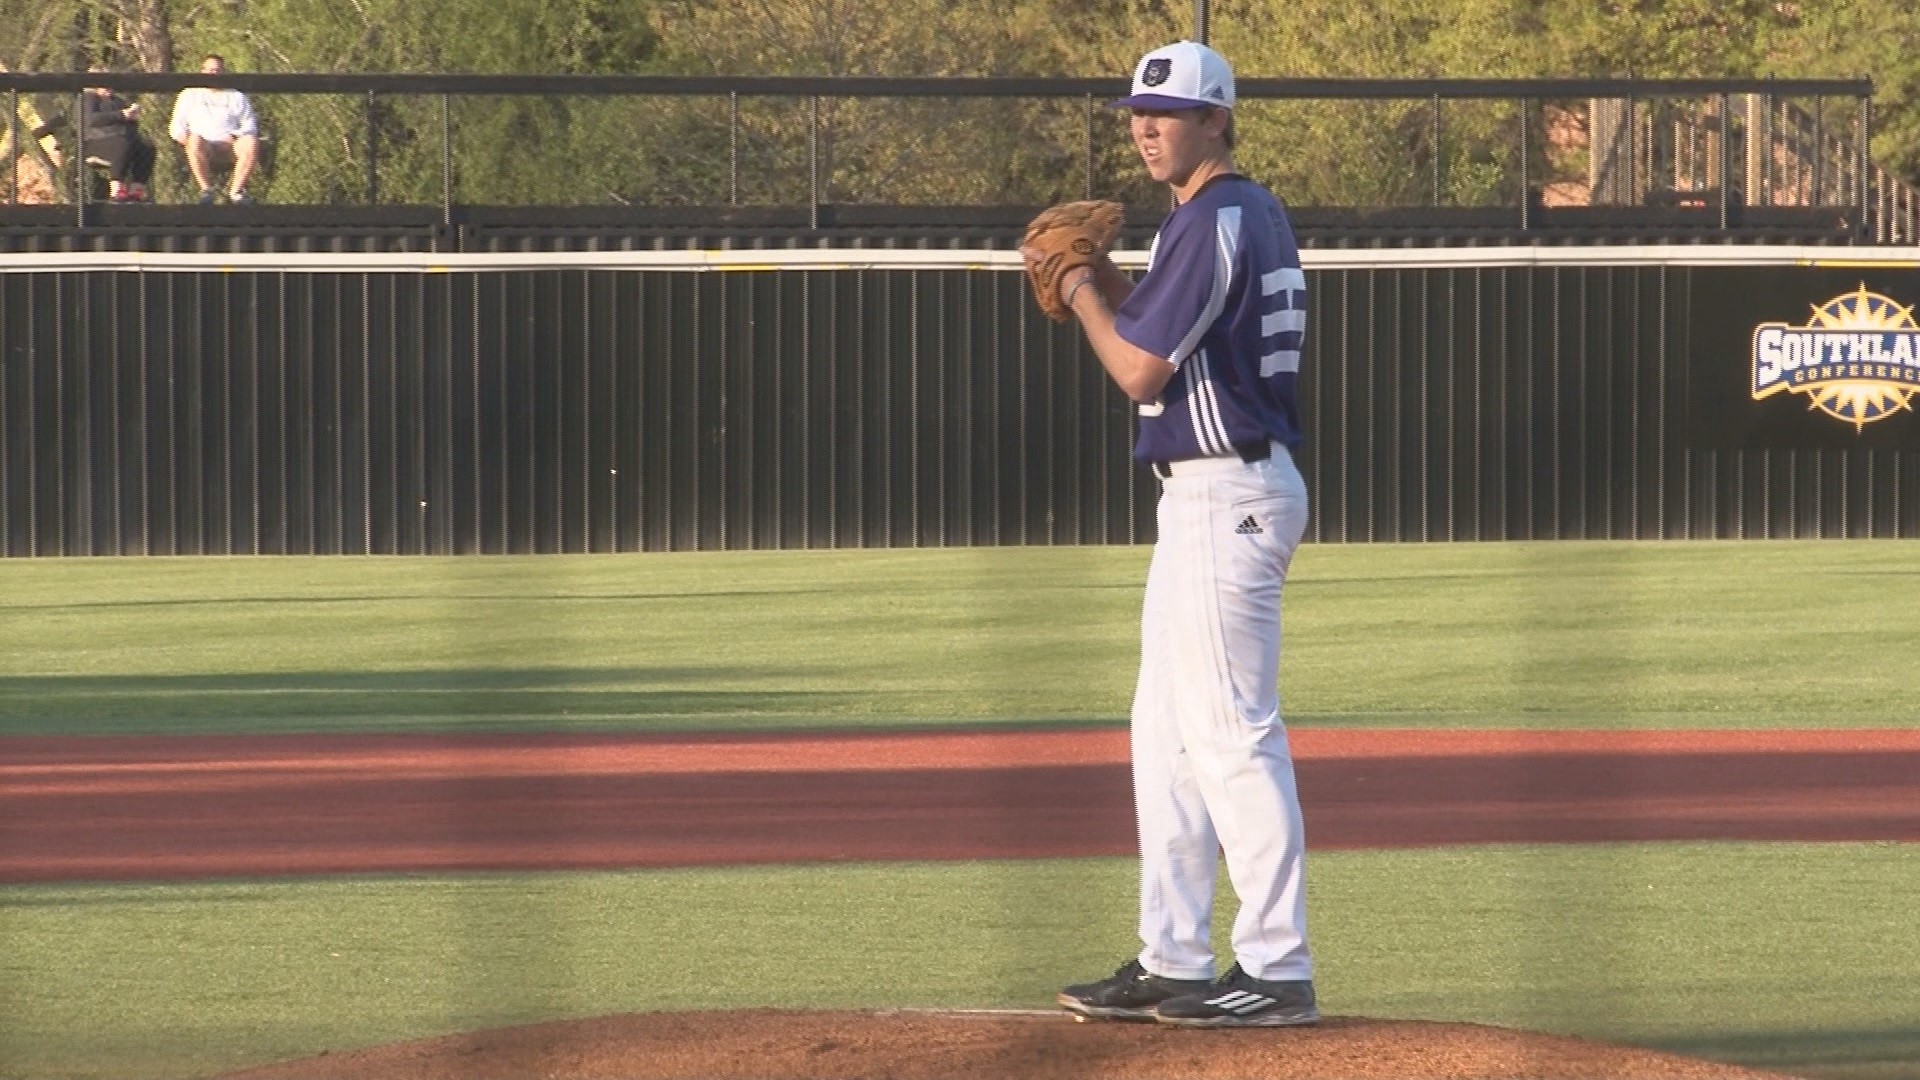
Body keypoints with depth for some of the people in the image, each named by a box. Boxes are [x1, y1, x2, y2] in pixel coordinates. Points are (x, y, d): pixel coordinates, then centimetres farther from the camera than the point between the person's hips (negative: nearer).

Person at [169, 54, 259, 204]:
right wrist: (187, 140, -7)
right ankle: (206, 189, -32)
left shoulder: (236, 97, 25)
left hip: (229, 148, 1)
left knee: (251, 142, -31)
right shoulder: (189, 95, 22)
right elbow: (176, 129, 14)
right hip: (203, 150, -1)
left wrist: (236, 138, -6)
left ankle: (235, 190, -27)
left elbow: (249, 127, 16)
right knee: (195, 141, -37)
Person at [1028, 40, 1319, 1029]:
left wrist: (1082, 291, -1)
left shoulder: (1210, 222, -16)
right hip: (1207, 496, 11)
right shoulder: (1259, 214, 16)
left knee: (1235, 733, -10)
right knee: (1168, 731, 15)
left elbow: (1140, 369, -16)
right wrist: (1107, 282, 14)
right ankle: (1171, 963, 19)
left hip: (1226, 495, -11)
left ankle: (1277, 969, -10)